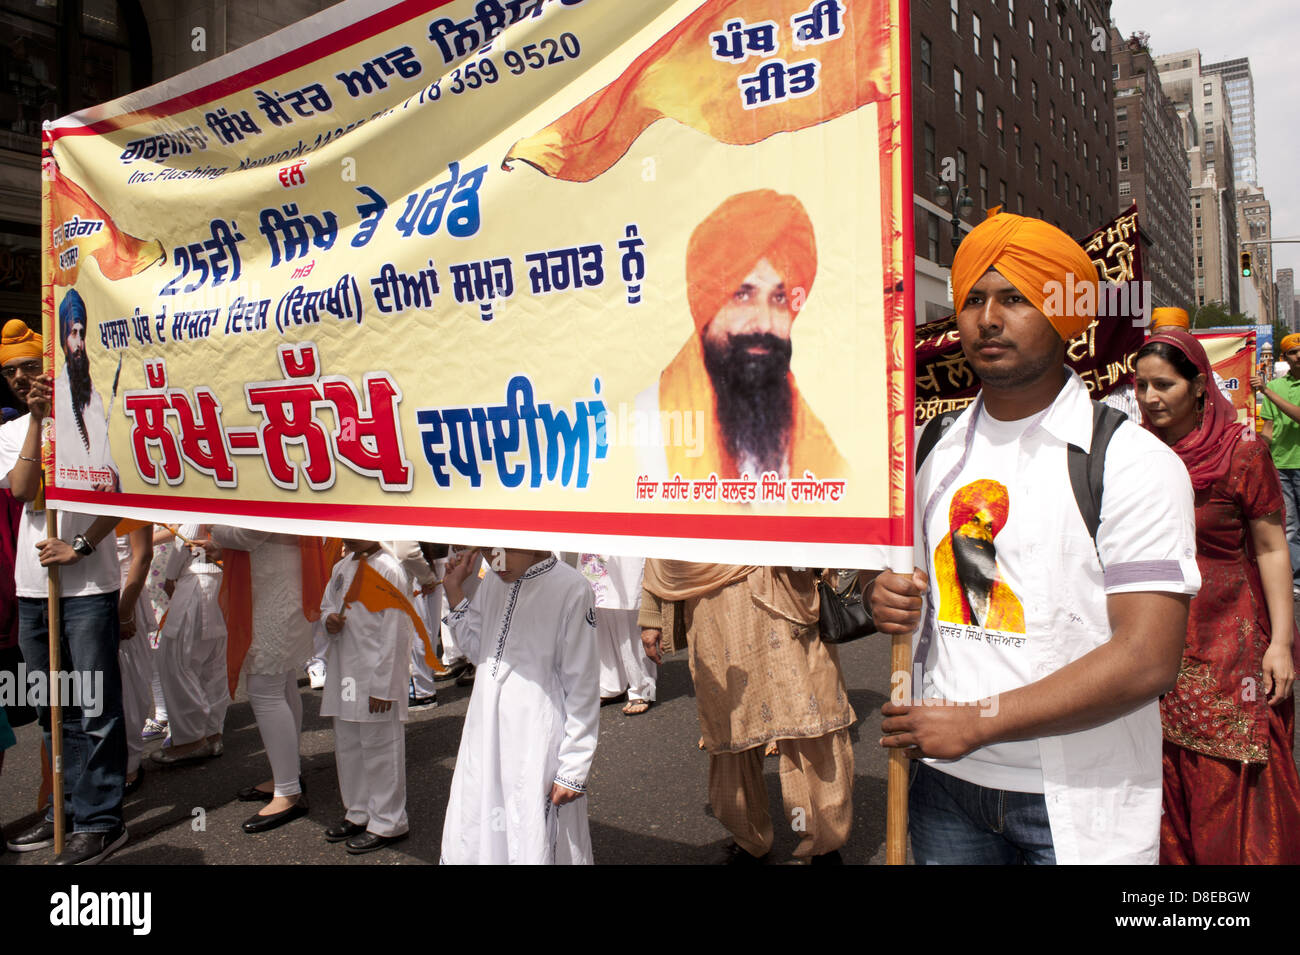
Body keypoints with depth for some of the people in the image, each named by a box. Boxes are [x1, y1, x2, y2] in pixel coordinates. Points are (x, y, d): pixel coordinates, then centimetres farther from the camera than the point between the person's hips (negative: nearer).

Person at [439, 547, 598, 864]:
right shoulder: (493, 581, 5)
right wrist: (454, 590, 6)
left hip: (537, 743, -6)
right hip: (485, 734, 6)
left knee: (536, 844, 5)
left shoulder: (570, 588, -15)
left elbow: (583, 687, -11)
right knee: (468, 843, 15)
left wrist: (574, 769, -11)